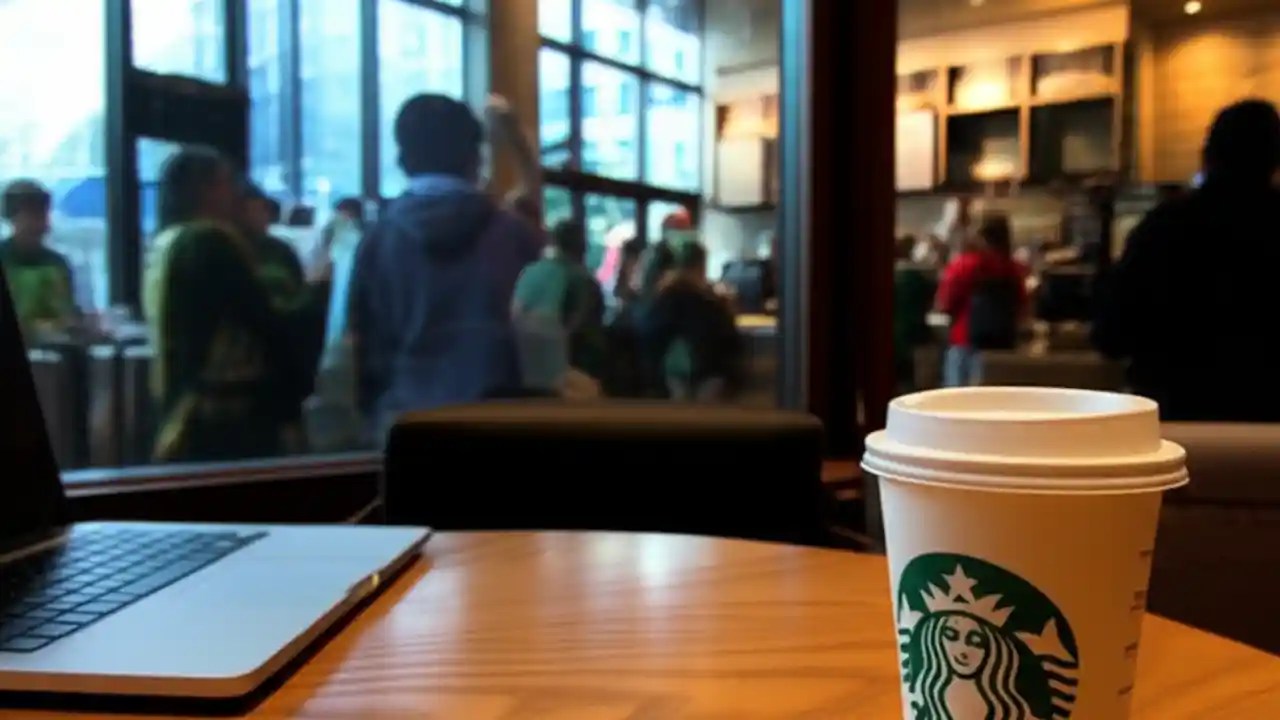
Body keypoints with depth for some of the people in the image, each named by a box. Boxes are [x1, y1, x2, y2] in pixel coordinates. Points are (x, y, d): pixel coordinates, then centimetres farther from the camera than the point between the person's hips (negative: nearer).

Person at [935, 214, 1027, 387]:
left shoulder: (963, 264, -9)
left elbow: (945, 305, -6)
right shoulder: (1015, 269, 3)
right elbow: (1021, 308, 12)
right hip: (1004, 344, 4)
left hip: (966, 342, -4)